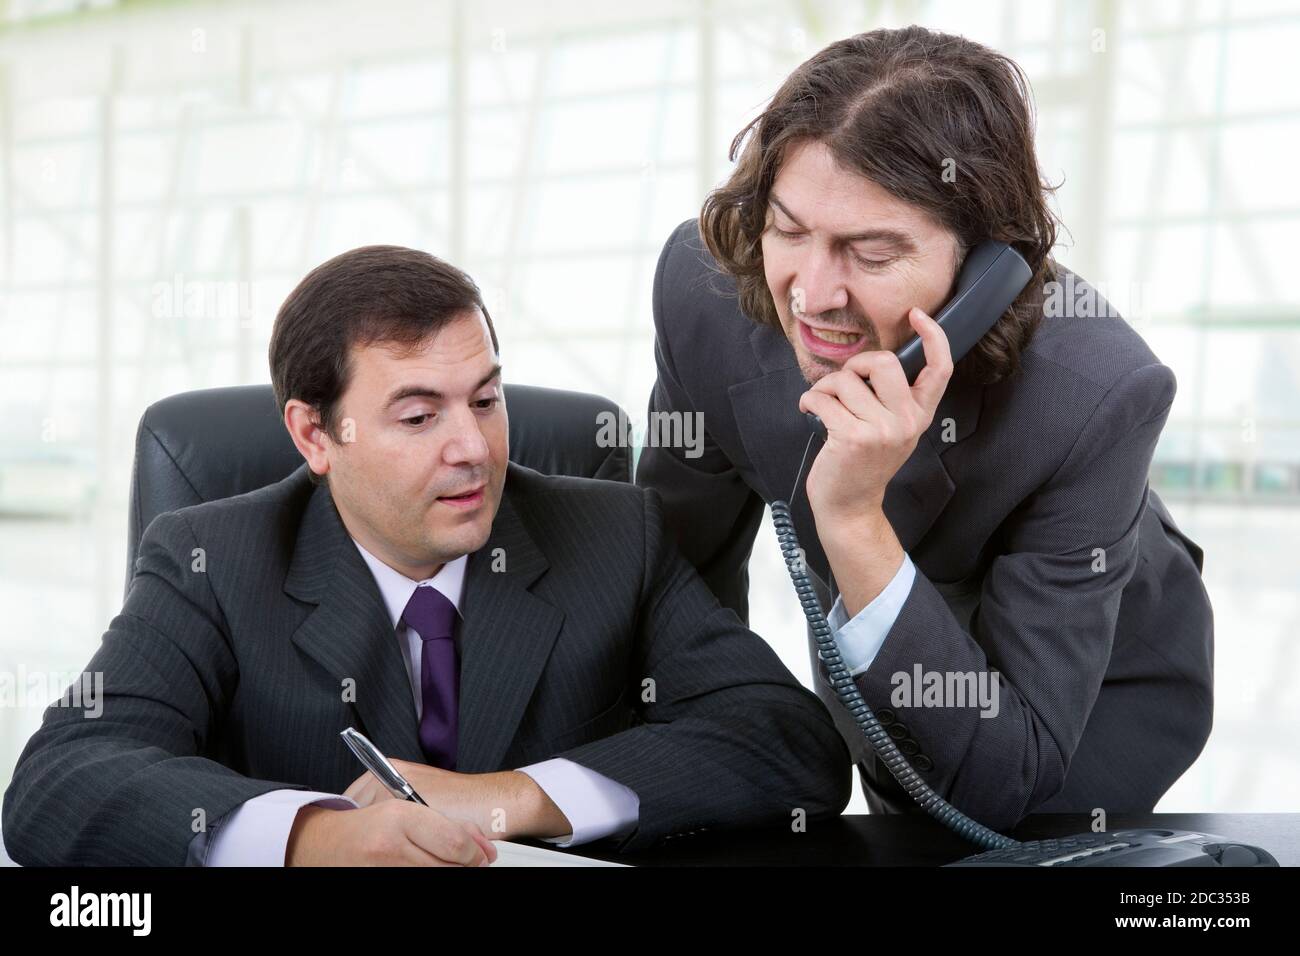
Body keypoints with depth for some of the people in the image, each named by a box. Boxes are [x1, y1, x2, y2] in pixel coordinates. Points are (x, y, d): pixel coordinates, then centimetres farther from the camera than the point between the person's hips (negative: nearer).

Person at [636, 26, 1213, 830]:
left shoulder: (1096, 393, -40)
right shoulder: (704, 284, -29)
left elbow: (1006, 785, -38)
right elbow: (683, 557, -9)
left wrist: (854, 522, -49)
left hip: (1094, 690, -3)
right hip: (870, 664, 3)